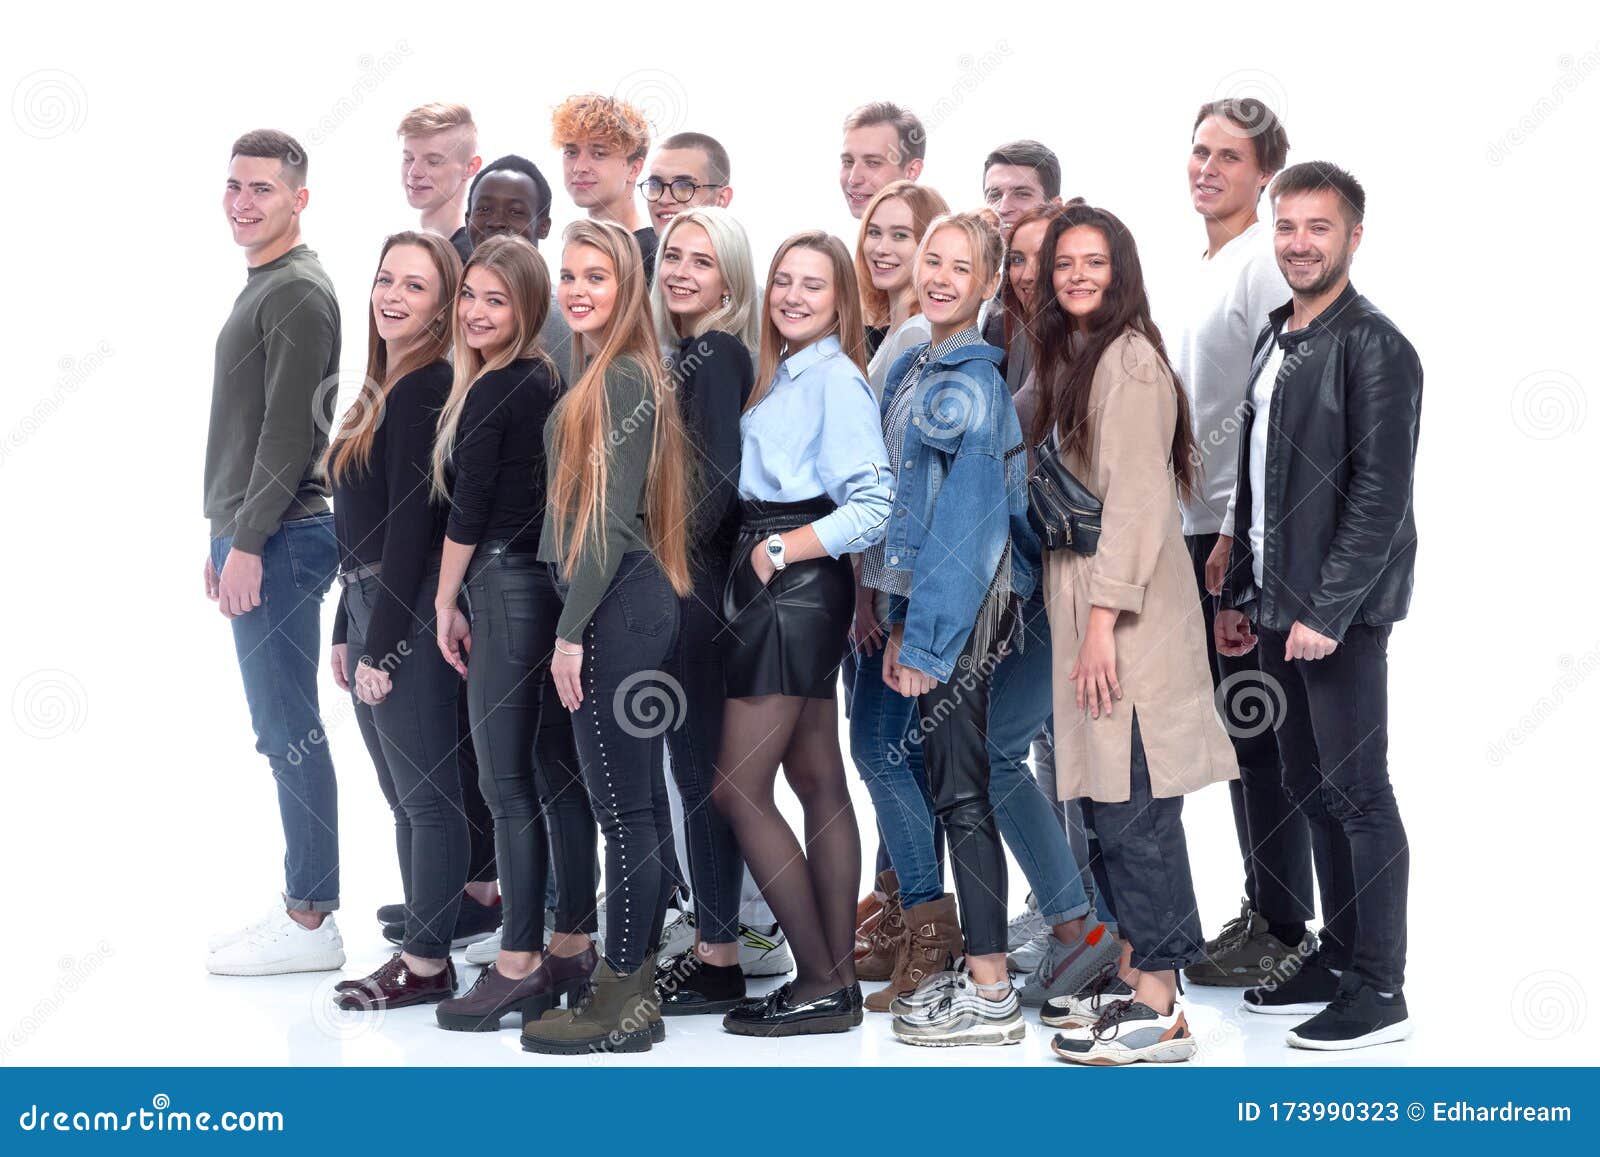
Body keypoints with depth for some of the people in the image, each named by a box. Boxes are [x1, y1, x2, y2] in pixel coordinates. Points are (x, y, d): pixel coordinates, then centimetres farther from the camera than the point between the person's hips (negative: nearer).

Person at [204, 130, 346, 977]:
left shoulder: (299, 293, -12)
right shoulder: (261, 288, 19)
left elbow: (291, 429, -18)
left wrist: (250, 542, -19)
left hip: (279, 541, -10)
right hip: (251, 535, 10)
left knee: (288, 732, -7)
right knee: (284, 732, 11)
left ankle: (311, 922, -2)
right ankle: (304, 904, 17)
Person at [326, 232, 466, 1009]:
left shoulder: (430, 389, -13)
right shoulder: (385, 388, 15)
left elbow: (413, 523, -17)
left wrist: (382, 644, -17)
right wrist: (346, 630, 16)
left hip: (407, 613, -10)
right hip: (366, 602, 10)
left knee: (426, 793, -2)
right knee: (403, 794, 13)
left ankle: (428, 964, 5)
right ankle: (419, 942, 20)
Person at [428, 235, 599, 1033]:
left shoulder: (493, 392, -14)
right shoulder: (546, 381, 12)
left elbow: (468, 510, -11)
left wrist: (446, 602, -1)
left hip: (505, 587, -9)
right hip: (552, 581, 9)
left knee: (507, 780, -5)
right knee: (556, 770, 11)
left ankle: (519, 966, -3)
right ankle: (574, 946, 17)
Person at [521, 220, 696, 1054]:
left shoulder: (619, 379, -13)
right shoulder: (615, 375, 17)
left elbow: (613, 516, -17)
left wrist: (572, 628, -17)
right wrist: (580, 619, 16)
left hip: (615, 608, -11)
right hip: (637, 602, 11)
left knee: (623, 806, -6)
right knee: (640, 802, 13)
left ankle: (621, 1003, -1)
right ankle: (637, 982, 21)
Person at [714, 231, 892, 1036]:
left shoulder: (837, 378, -13)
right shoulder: (785, 373, 14)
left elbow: (875, 507, -19)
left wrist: (781, 551, -16)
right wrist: (763, 554, 2)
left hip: (797, 589, -10)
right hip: (790, 596, 10)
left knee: (737, 790, -8)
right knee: (816, 781, 11)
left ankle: (821, 987, -3)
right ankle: (838, 979, 16)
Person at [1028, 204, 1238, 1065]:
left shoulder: (1129, 358, -11)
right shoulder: (1074, 358, 18)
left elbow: (1135, 499, -17)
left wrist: (1103, 620, -20)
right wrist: (1079, 620, 15)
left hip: (1129, 615, -9)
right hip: (1086, 604, 9)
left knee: (1134, 807, -8)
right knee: (1109, 803, 11)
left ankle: (1159, 1010, -5)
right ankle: (1135, 971, 18)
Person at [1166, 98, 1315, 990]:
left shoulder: (1267, 260, -11)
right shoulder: (1203, 270, 16)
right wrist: (1199, 527, 16)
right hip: (1202, 525, 9)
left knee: (1257, 725, -5)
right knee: (1237, 724, 13)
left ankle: (1285, 932, 3)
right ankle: (1261, 911, 21)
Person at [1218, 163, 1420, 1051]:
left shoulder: (1374, 348, -12)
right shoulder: (1276, 339, 14)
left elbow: (1381, 495, -17)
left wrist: (1326, 611, -19)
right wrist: (1238, 595, 15)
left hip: (1340, 611, -8)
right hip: (1280, 606, 8)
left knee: (1357, 794, -3)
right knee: (1309, 788, 15)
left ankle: (1379, 992, 4)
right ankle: (1338, 960, 26)